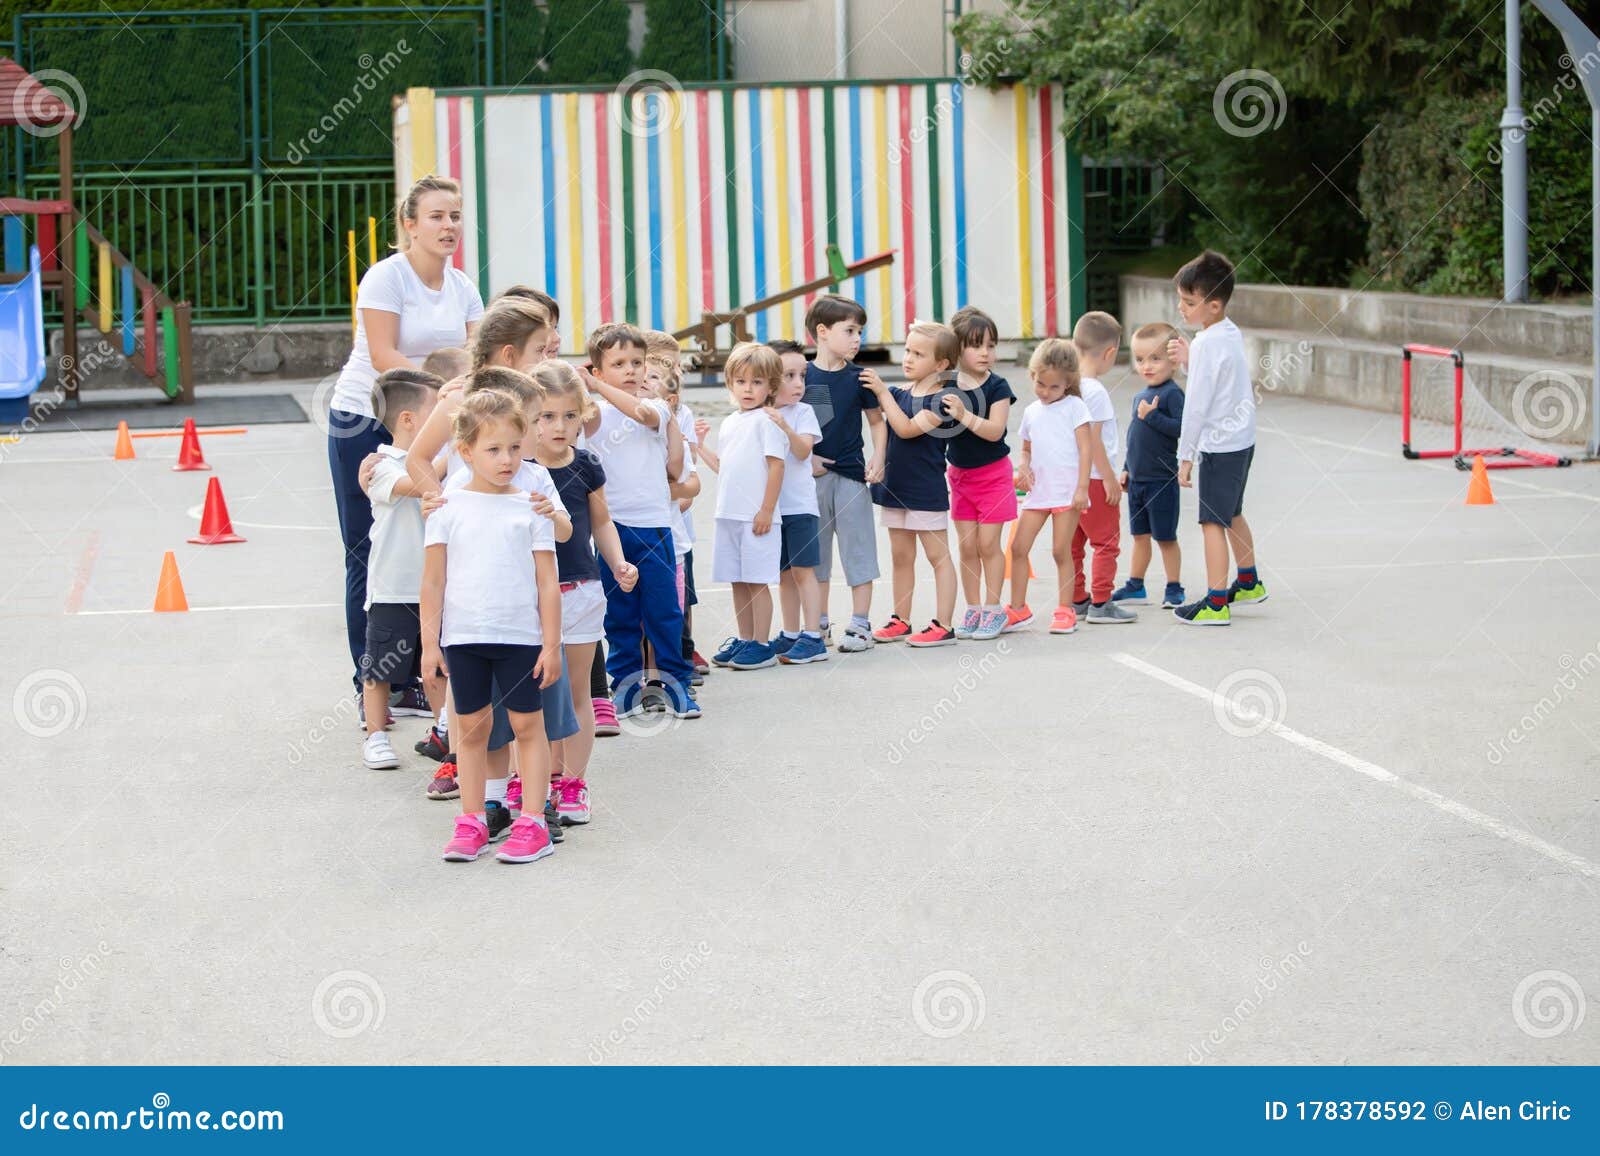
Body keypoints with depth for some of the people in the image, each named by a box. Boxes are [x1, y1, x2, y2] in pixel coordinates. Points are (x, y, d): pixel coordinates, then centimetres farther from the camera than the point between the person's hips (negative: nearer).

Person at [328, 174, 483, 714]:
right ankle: (369, 685, 6)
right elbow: (383, 356, -20)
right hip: (363, 425, -5)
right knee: (368, 556, 1)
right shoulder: (386, 277, -13)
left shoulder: (463, 287, 5)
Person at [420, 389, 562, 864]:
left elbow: (547, 583, 0)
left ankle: (532, 822, 9)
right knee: (471, 728, 9)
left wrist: (551, 645, -3)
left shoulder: (530, 509, -1)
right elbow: (433, 580, 2)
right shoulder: (448, 508, 0)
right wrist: (430, 642, -1)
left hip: (521, 636, -1)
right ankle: (471, 821, 17)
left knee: (527, 724, 4)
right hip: (463, 637, 1)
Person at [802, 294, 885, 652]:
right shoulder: (802, 376, -1)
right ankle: (819, 623, 20)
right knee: (815, 551, 10)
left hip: (851, 475, -1)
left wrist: (878, 459, -4)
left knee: (858, 551, -1)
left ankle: (860, 625, 4)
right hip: (813, 475, 1)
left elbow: (877, 421, 8)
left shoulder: (858, 378, 1)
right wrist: (805, 459, -5)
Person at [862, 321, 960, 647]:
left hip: (926, 491, -8)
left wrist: (882, 392, -21)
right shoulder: (899, 394, 9)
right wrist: (867, 386, -9)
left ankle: (943, 625, 0)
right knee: (901, 557, 13)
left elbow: (907, 428, -23)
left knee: (938, 556, -1)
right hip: (895, 487, 8)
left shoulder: (941, 400, -14)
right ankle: (901, 621, 21)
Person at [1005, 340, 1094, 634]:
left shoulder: (1074, 407, -2)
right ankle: (1018, 609, 9)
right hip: (1038, 490, 5)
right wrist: (1023, 466, 0)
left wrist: (1082, 488, -14)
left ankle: (1065, 610, 7)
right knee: (1018, 547, 0)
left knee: (1061, 551, -4)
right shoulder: (1032, 412, 14)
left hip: (1068, 491, -5)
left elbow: (1086, 449, -7)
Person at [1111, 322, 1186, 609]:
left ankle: (1174, 588, 12)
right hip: (1137, 479, 8)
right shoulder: (1140, 396, 12)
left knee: (1165, 537, 2)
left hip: (1161, 480, -8)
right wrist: (1126, 469, 20)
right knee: (1140, 535, 15)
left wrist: (1152, 415, -27)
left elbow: (1181, 427, -26)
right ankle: (1135, 587, 23)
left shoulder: (1172, 393, -14)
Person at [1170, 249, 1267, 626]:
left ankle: (1216, 603, -7)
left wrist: (1186, 455, -14)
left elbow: (1197, 404, -19)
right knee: (1232, 514, 24)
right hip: (1242, 439, 10)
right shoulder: (1232, 333, 7)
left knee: (1212, 521, -7)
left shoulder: (1207, 343, -19)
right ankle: (1248, 583, 38)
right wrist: (1190, 358, 5)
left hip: (1219, 445, -10)